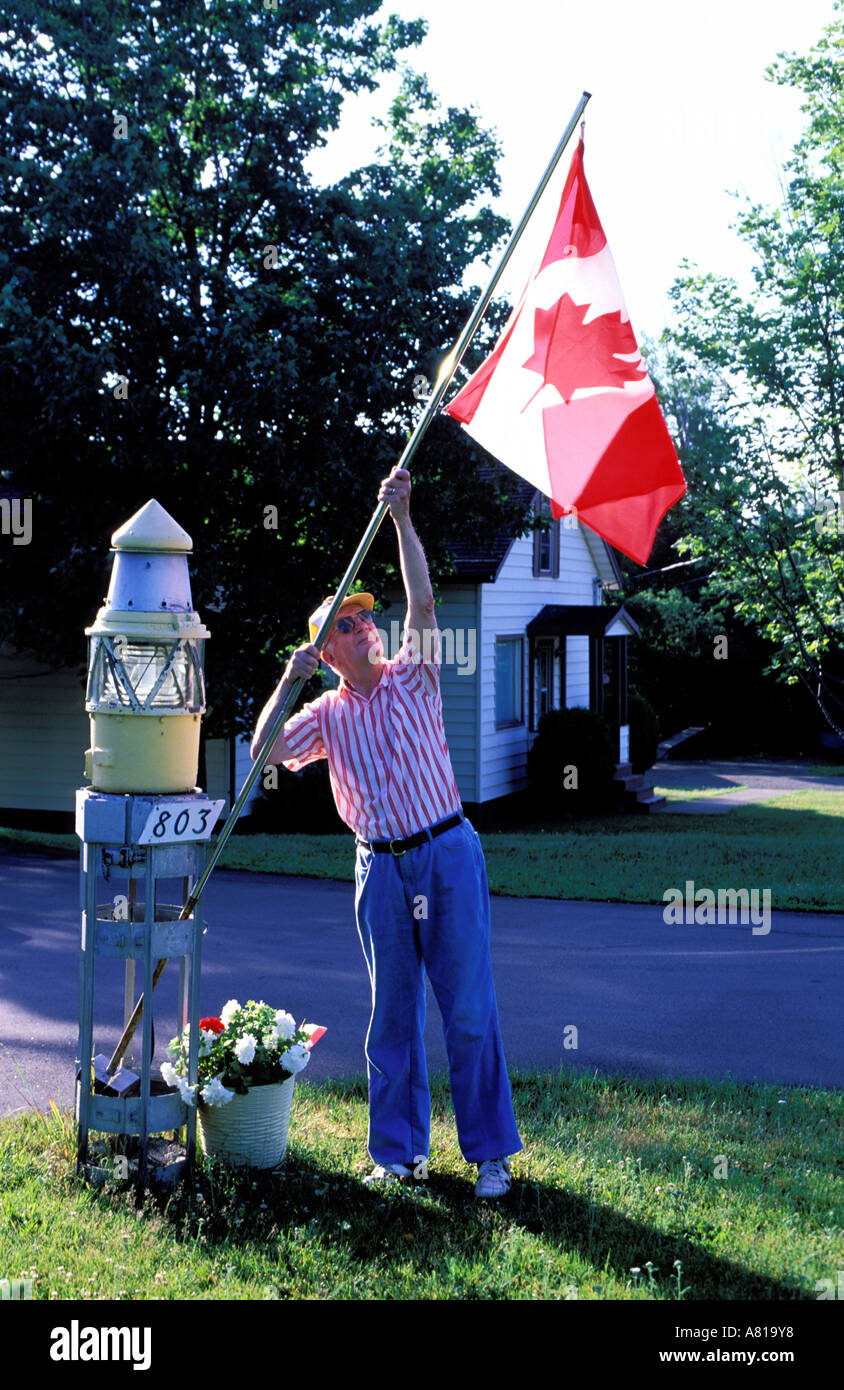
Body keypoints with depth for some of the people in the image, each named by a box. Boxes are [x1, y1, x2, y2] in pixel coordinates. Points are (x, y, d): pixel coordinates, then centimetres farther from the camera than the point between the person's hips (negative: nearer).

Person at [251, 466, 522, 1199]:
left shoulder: (412, 679, 3)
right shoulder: (327, 713, 8)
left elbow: (424, 602, -9)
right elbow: (268, 751, -3)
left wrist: (402, 518, -13)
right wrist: (289, 680, -8)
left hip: (448, 852, -2)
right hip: (381, 867, 2)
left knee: (469, 1007, -1)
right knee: (391, 1014, 8)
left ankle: (490, 1152, 10)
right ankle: (399, 1153, 21)